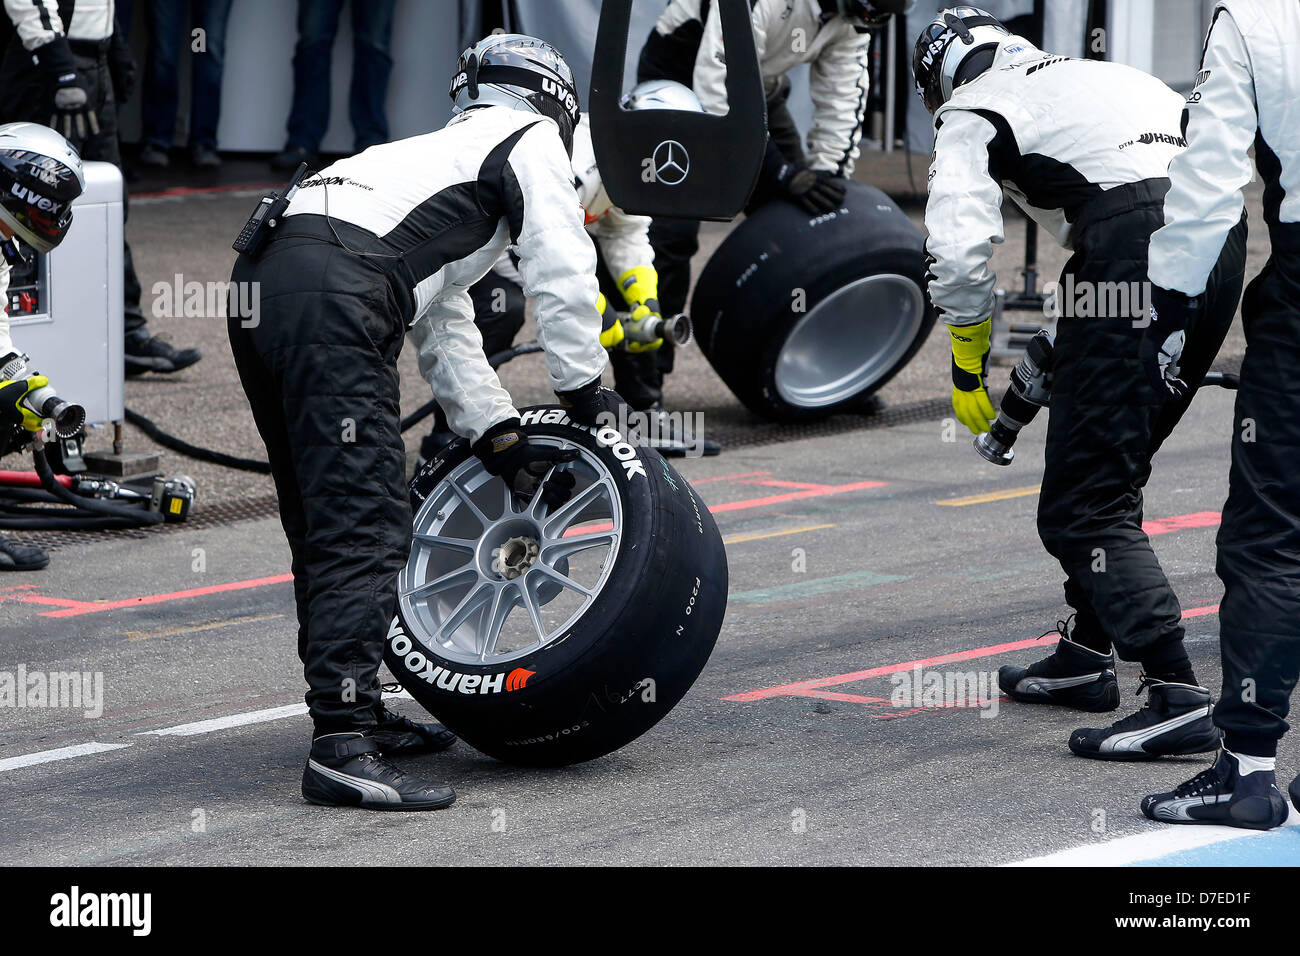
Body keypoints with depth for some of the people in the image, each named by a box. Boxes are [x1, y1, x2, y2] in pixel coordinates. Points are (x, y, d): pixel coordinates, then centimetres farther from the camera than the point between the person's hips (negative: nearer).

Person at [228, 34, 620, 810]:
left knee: (323, 520, 19)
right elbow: (563, 276, 7)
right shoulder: (530, 140, 17)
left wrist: (506, 443, 31)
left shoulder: (440, 152, 40)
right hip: (334, 294, -9)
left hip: (259, 280, 9)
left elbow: (446, 330, 37)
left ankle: (357, 711, 28)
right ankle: (342, 746, -20)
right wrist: (586, 391, 19)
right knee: (365, 526, -13)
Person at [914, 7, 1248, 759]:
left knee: (1085, 501, -4)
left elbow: (959, 249, -5)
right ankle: (1087, 656, 32)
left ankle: (1177, 696, -14)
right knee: (1114, 466, 24)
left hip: (1135, 251, -8)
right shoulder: (1092, 75, 32)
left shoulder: (970, 114, 11)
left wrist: (969, 363, 11)